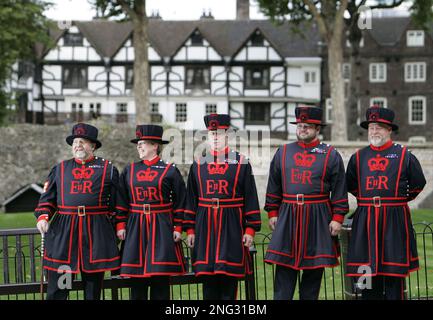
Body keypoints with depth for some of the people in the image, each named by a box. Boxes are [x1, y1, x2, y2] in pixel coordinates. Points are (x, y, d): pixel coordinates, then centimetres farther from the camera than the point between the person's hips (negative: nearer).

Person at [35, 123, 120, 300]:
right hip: (63, 231, 1)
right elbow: (47, 197, 10)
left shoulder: (108, 169, 7)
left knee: (93, 283, 6)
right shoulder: (60, 169, 12)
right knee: (57, 287, -2)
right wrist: (42, 217, -7)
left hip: (96, 232, -1)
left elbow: (117, 201, 8)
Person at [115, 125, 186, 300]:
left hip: (162, 228, -3)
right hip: (135, 228, 3)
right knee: (137, 276, 4)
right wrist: (120, 226, 3)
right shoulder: (129, 170, 9)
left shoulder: (170, 170, -1)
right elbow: (121, 201, 11)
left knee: (161, 277, -2)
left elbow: (180, 202, 0)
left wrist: (177, 228, -4)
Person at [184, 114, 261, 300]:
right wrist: (190, 229, 6)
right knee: (208, 278, 5)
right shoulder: (198, 164, 8)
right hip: (205, 227, 2)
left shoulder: (241, 163, 1)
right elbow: (191, 199, 10)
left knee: (229, 277, -1)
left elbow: (251, 198, 1)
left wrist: (250, 229, -4)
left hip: (231, 227, -2)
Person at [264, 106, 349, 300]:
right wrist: (272, 213, 8)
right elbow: (273, 187, 13)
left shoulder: (331, 155, 2)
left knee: (314, 270, 5)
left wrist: (337, 218, -5)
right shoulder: (283, 152, 9)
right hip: (287, 218, 2)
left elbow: (339, 189, 1)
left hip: (318, 219, -1)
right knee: (284, 270, -2)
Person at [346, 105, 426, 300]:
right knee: (368, 276, 3)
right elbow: (350, 185, 21)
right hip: (365, 222, 2)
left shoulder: (404, 156, 2)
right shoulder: (358, 157, 9)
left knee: (394, 276, -1)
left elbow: (418, 184, 11)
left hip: (394, 221, -2)